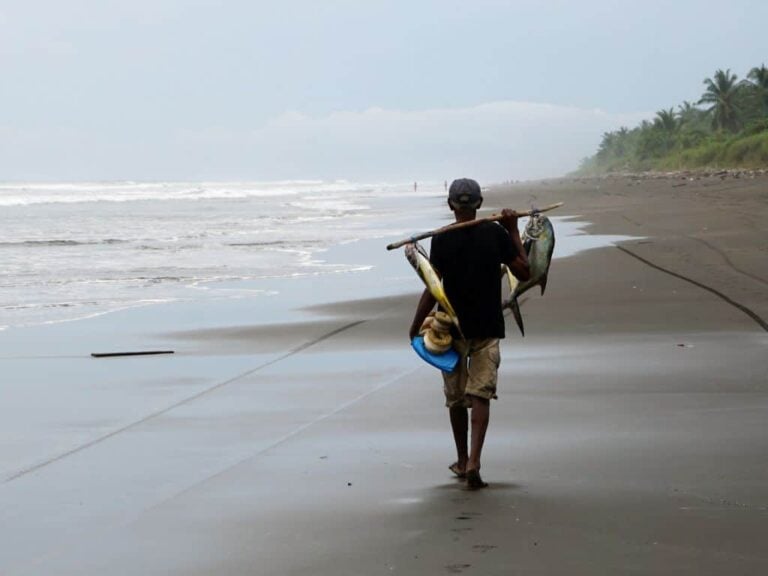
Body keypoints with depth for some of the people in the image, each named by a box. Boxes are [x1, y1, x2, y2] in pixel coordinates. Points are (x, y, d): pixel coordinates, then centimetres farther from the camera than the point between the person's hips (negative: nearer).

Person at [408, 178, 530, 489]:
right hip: (488, 327, 1)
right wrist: (514, 232, 8)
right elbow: (524, 273, 1)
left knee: (456, 398, 14)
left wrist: (415, 327, -2)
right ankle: (473, 463, -17)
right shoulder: (496, 234, -5)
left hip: (453, 327, -1)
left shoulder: (442, 240, -10)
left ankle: (462, 461, 27)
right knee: (480, 395, -1)